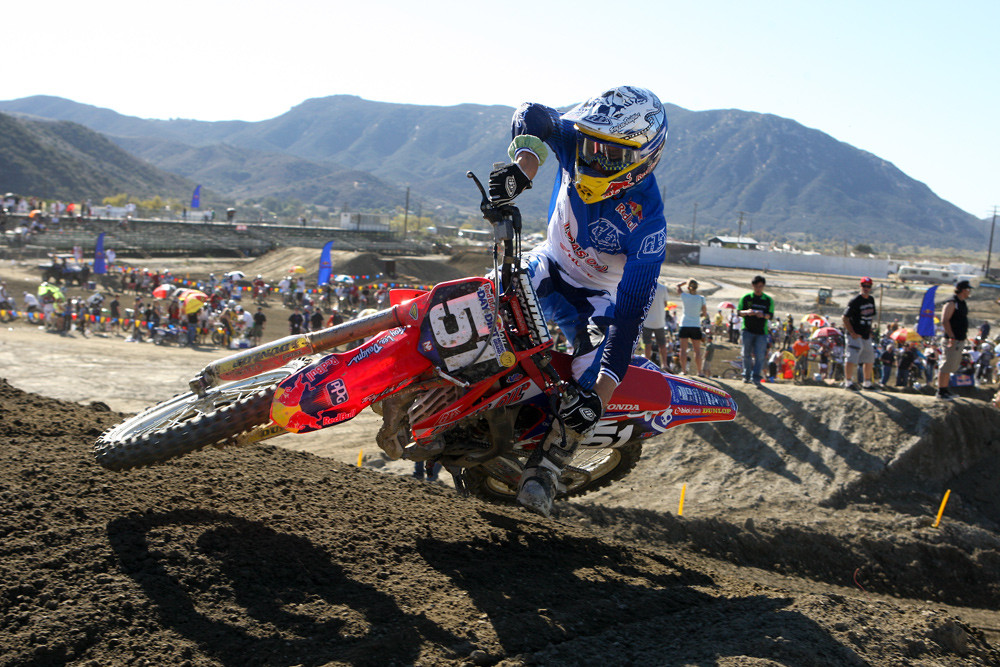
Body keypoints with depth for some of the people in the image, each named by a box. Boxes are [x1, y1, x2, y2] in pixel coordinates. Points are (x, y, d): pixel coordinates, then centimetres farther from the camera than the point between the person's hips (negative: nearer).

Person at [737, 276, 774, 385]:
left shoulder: (768, 300, 6)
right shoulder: (746, 298, 5)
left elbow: (770, 315, 0)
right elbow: (739, 312, 1)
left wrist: (763, 315, -23)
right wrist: (747, 312, -21)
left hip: (761, 332, 0)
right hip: (747, 330, 0)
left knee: (760, 355, -8)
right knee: (746, 353, 0)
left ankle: (756, 378, -6)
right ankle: (747, 375, 14)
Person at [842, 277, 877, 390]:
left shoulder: (871, 300, 10)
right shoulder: (855, 301, -13)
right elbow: (845, 318, -13)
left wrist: (869, 331, 13)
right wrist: (852, 333, -18)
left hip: (866, 335, 8)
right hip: (855, 335, -8)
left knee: (870, 359, 14)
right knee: (852, 357, -17)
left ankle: (867, 383, 27)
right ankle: (848, 382, -11)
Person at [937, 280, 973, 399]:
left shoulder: (963, 304, 17)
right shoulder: (952, 303, -12)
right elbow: (944, 321, -20)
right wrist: (952, 337, -26)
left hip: (961, 340, 10)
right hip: (952, 340, -10)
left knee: (952, 366, 13)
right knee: (947, 365, -8)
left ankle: (945, 390, 20)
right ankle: (940, 391, -5)